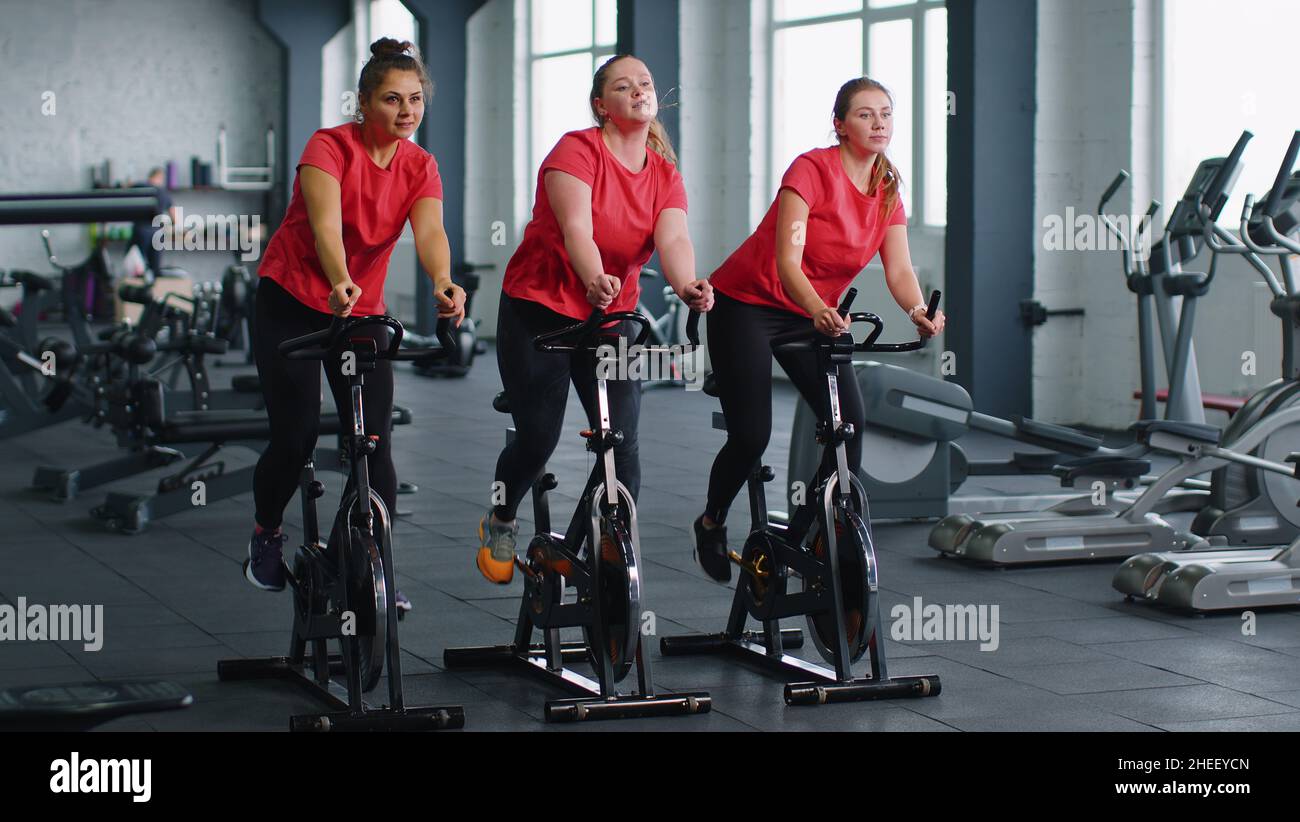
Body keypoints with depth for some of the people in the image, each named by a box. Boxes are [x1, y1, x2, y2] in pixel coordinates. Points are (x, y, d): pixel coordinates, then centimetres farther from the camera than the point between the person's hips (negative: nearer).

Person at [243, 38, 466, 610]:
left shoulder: (420, 166, -5)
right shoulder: (330, 147, -18)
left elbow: (429, 230, -23)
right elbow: (325, 223, -34)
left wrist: (442, 281, -45)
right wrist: (340, 284, -53)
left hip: (363, 310, 4)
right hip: (292, 303, -4)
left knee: (375, 440, -7)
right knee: (296, 435, -7)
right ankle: (266, 534, 22)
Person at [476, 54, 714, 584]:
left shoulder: (664, 174, 1)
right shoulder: (577, 151, -14)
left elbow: (673, 238, -17)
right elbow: (576, 229, -28)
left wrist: (687, 287, -39)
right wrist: (596, 281, -48)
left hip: (612, 319, 4)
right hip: (540, 308, -4)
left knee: (622, 441, -7)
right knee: (538, 438, -3)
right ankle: (499, 522, 27)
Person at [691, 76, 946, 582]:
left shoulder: (887, 191, 0)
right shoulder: (812, 169, -20)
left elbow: (899, 270, -10)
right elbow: (787, 259, -29)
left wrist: (918, 311, -32)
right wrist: (819, 310, -47)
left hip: (815, 313, 6)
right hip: (747, 304, -6)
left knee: (849, 421, -13)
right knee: (751, 436, -10)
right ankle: (711, 523, 19)